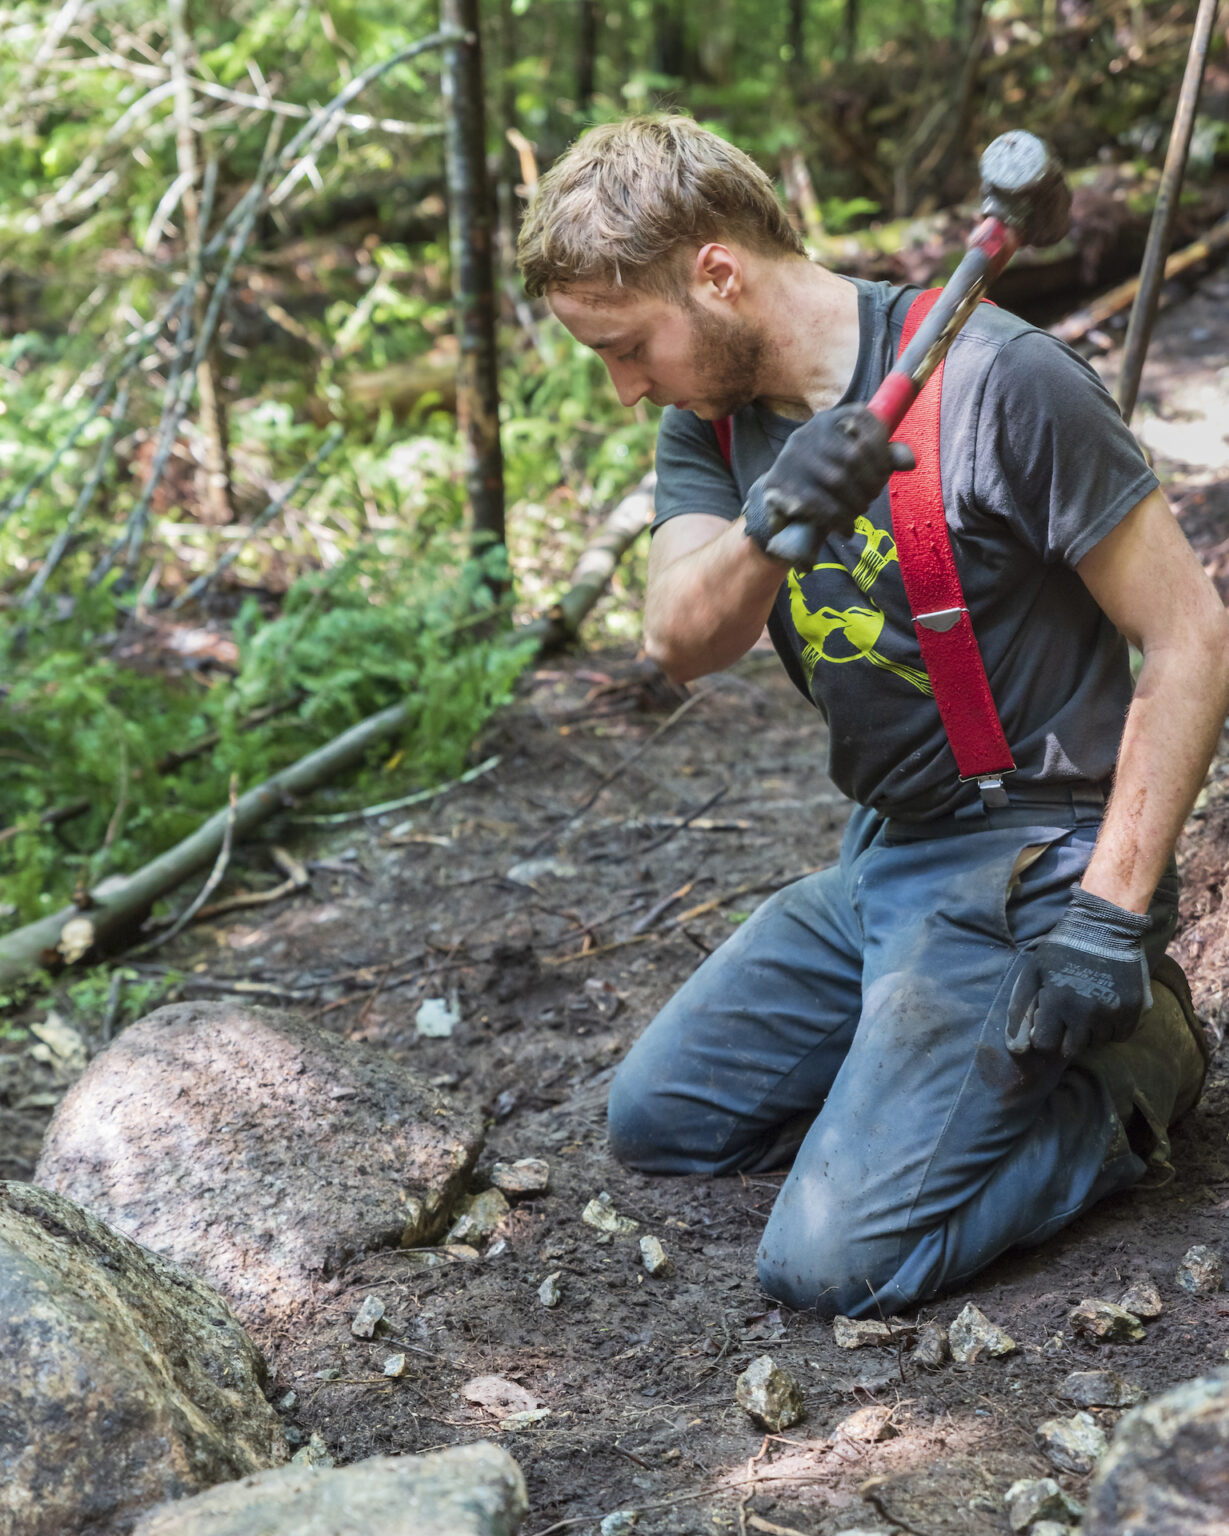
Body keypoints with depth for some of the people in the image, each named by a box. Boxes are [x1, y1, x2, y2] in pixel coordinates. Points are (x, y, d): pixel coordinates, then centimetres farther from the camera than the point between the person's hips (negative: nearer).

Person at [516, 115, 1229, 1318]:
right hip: (881, 858, 8)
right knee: (655, 1118, 14)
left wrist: (1110, 914, -21)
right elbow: (680, 643, -16)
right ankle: (977, 1058, 18)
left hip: (1030, 859, -8)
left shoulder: (998, 383, -20)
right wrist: (766, 528, -39)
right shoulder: (711, 421, 1)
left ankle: (1126, 1083, 4)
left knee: (832, 1258, -16)